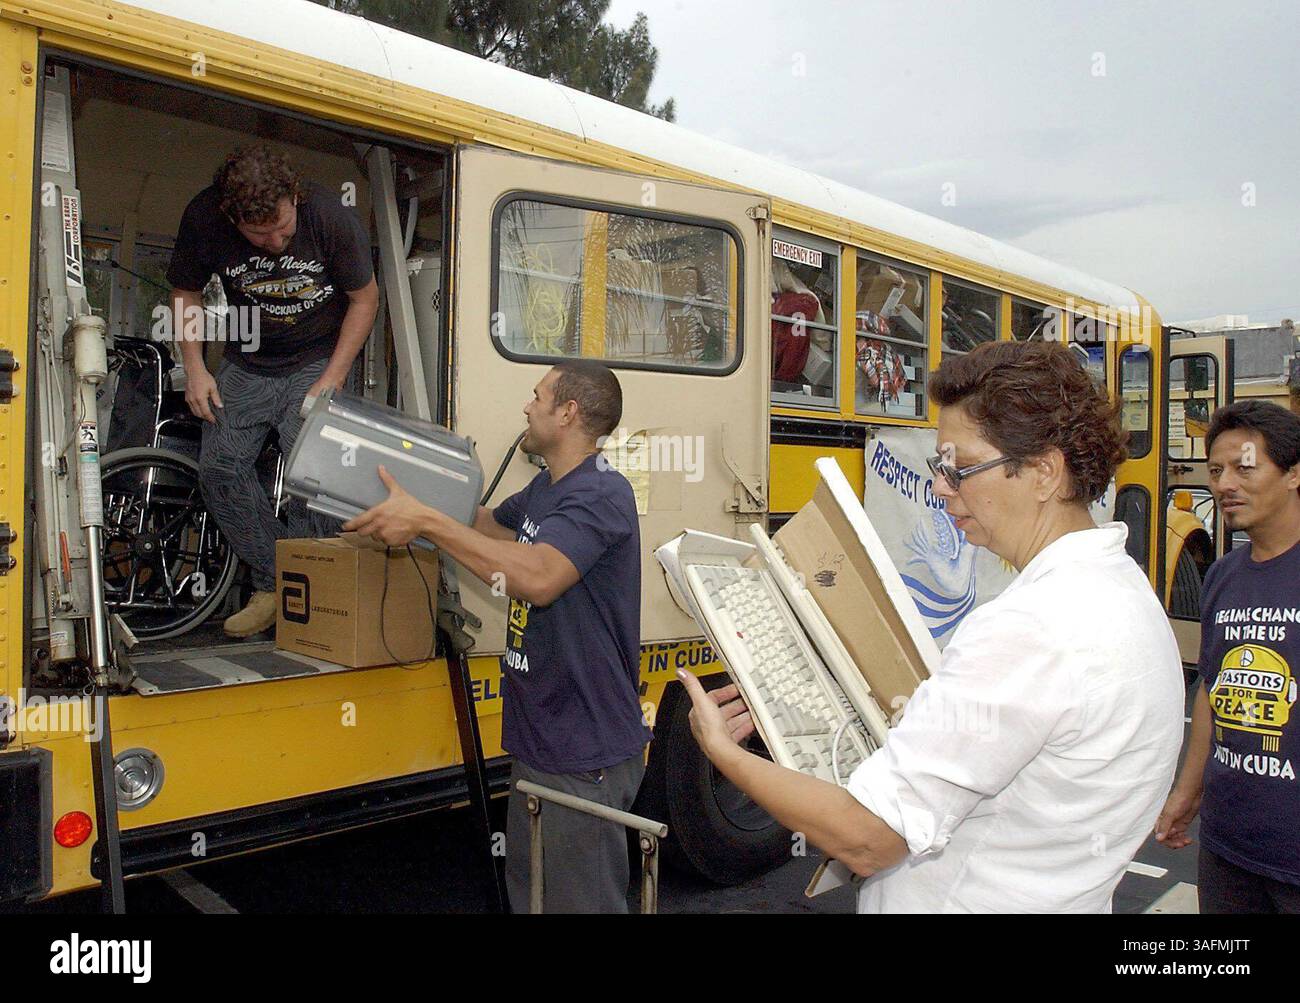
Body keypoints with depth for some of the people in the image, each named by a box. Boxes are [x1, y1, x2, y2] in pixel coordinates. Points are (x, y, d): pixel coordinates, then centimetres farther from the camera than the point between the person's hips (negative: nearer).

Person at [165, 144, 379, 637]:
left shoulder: (331, 216, -22)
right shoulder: (203, 218, -16)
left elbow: (365, 297, -9)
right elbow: (185, 293, 2)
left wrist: (333, 378, -14)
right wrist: (194, 369, -9)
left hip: (319, 359, -3)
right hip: (247, 363, 3)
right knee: (219, 467, -9)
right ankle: (272, 584, 2)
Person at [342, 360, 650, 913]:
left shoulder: (601, 493, -20)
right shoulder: (544, 488, 12)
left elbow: (538, 576, -35)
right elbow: (490, 524, 30)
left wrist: (425, 520, -30)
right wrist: (413, 496, 22)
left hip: (584, 758, -10)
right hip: (537, 743, 10)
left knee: (579, 901, 5)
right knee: (526, 892, 22)